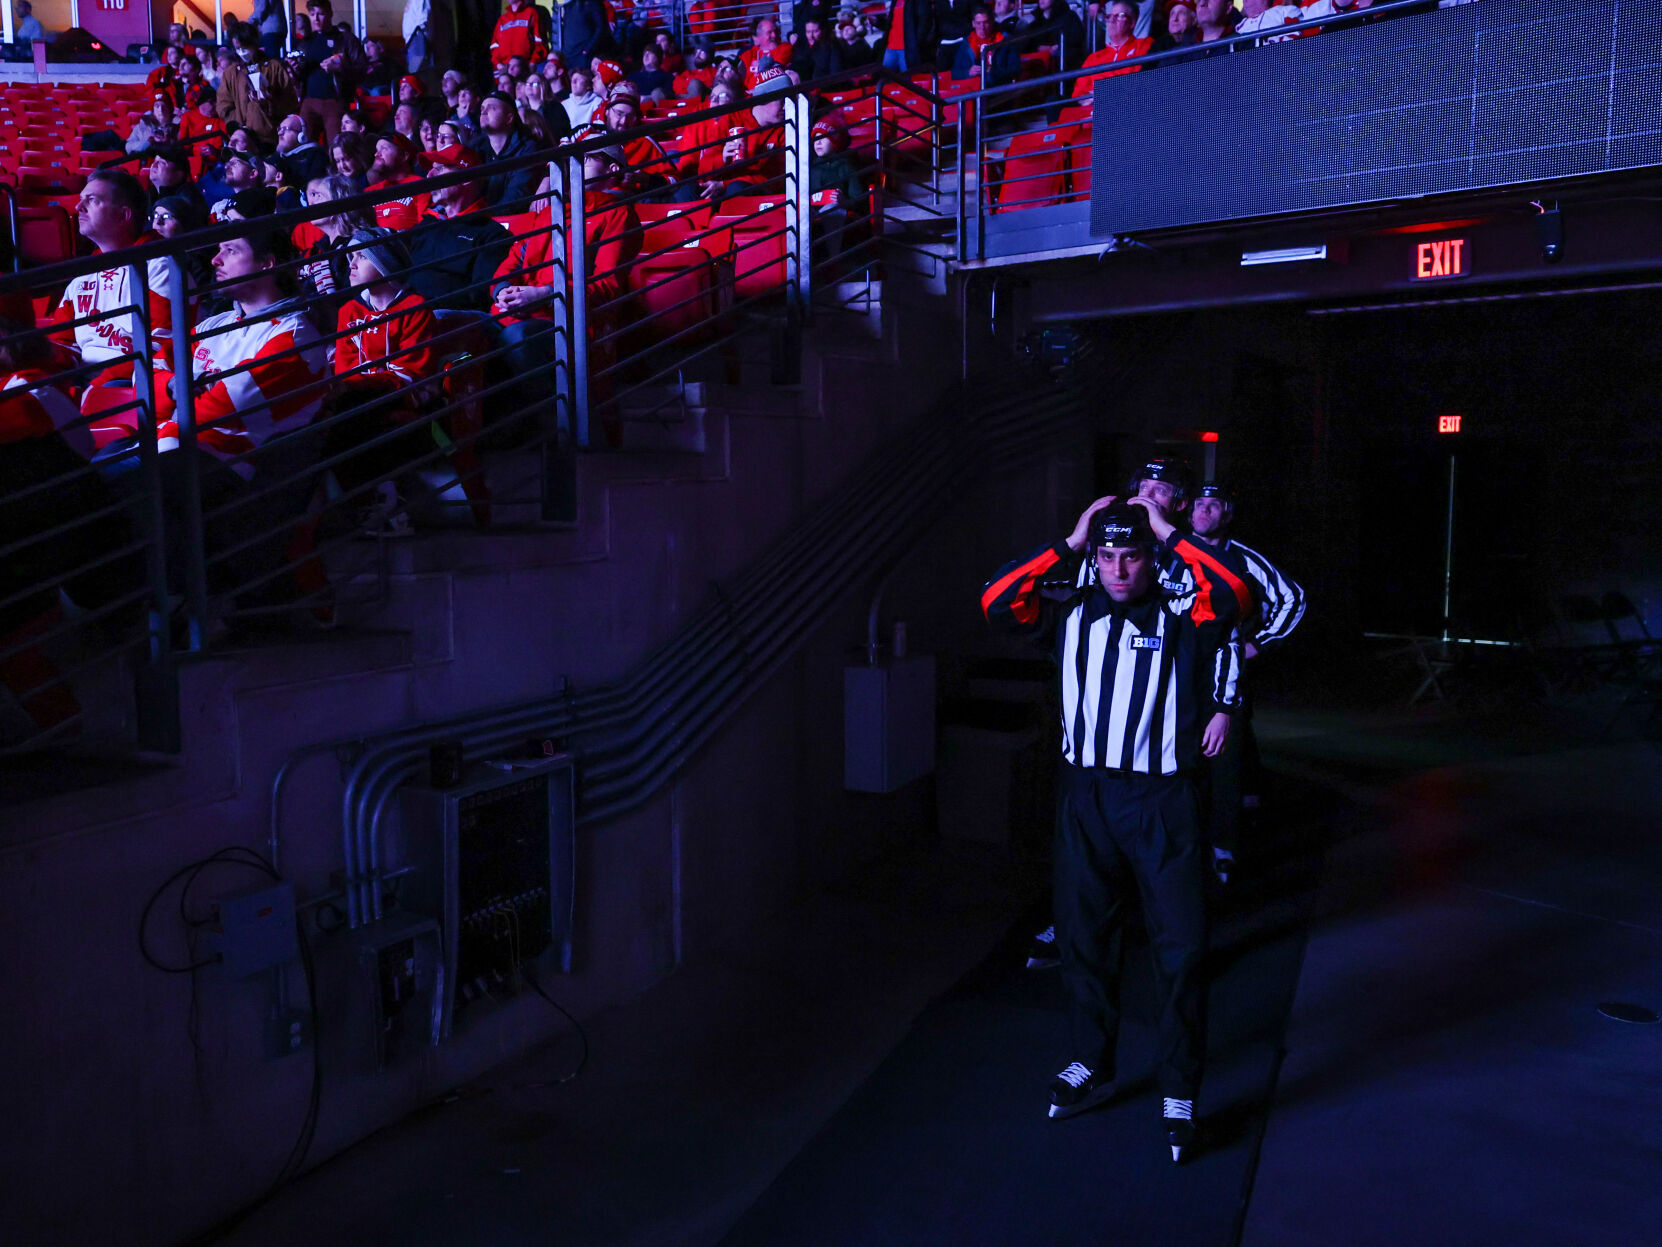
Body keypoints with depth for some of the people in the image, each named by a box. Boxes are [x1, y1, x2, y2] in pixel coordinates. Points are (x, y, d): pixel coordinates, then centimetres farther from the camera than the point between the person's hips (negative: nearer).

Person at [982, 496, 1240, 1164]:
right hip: (1085, 795, 3)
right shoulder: (1073, 614, 2)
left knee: (1181, 949, 1)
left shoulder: (1180, 614, -4)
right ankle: (1092, 1066, 34)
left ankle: (1179, 1092, 18)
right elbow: (997, 603, -11)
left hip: (1163, 801, -3)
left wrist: (1169, 532, -14)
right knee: (1085, 938, 15)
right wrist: (1069, 543, -10)